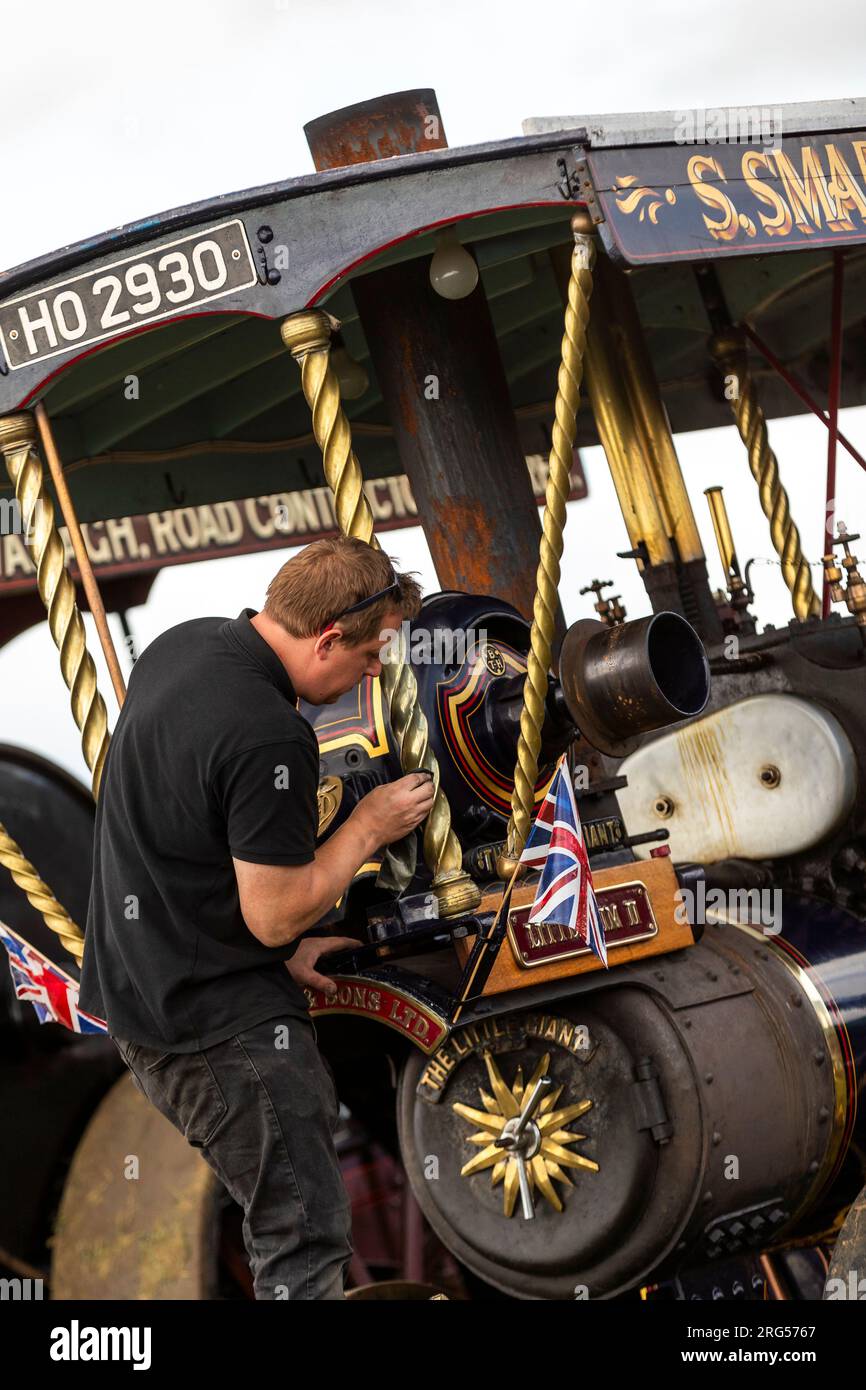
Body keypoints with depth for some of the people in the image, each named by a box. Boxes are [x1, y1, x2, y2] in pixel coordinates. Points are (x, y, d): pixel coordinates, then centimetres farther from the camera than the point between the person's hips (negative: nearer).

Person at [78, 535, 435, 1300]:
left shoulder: (183, 643, 4)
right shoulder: (268, 739, -26)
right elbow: (276, 914, -21)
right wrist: (368, 827, -7)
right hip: (218, 1021, -10)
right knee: (305, 1236, -5)